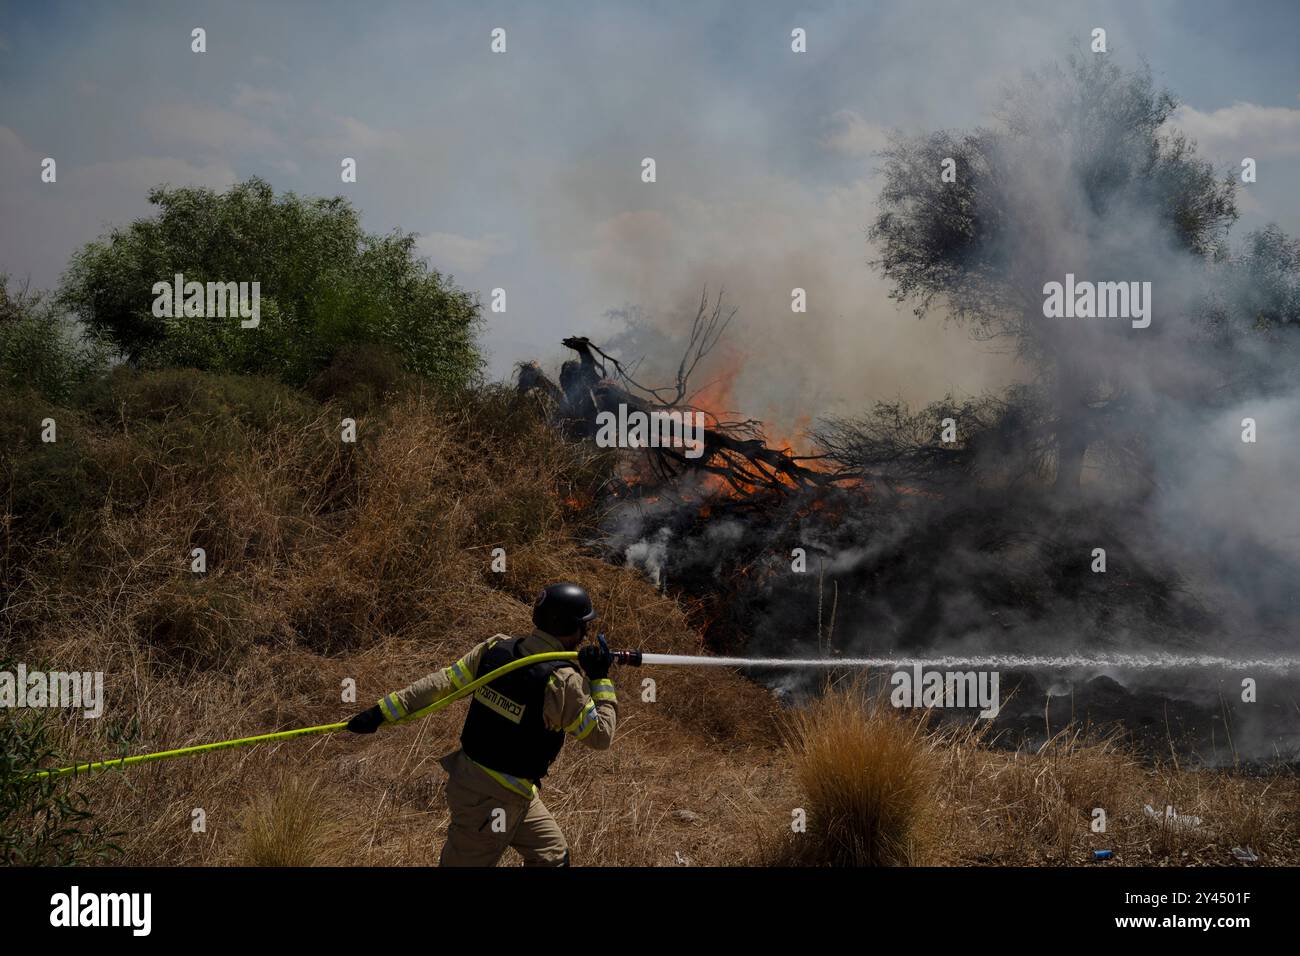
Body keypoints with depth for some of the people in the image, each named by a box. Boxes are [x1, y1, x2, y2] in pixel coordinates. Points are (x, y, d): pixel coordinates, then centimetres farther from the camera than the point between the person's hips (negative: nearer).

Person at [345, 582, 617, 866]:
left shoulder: (496, 649, -4)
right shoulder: (563, 682, -24)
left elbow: (441, 683, 0)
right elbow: (601, 736, -14)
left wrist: (383, 712, 5)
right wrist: (600, 679, -7)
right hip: (493, 800, -8)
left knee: (552, 855, 20)